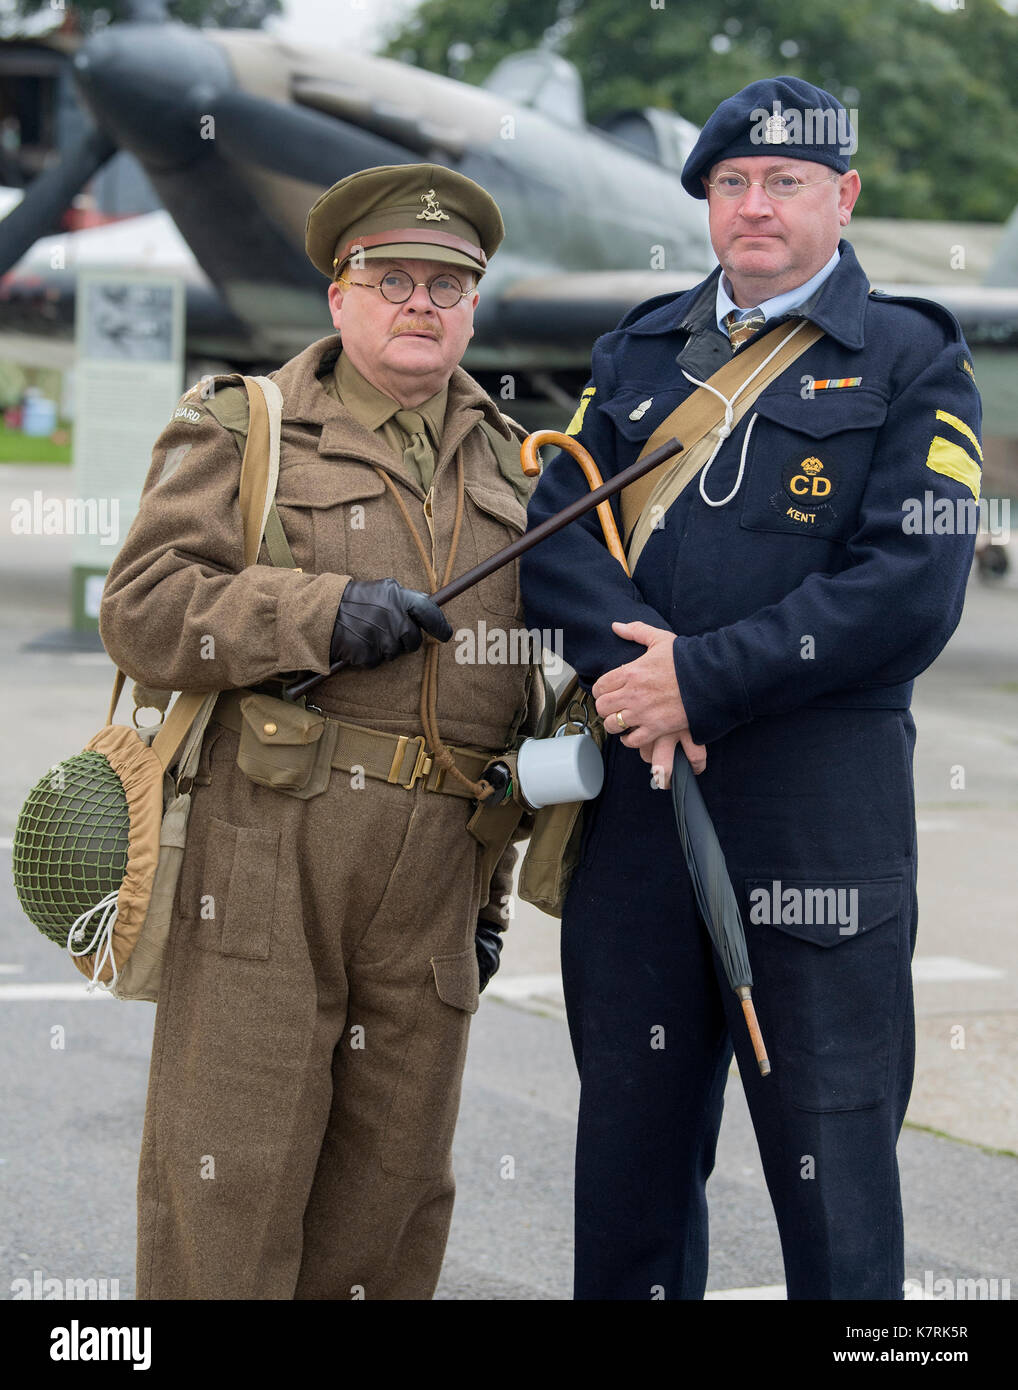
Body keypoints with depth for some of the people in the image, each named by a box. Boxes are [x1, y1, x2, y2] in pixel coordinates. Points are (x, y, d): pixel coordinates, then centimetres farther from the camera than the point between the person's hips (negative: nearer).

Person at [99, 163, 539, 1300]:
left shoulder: (508, 464, 18)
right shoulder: (241, 430, 6)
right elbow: (141, 610, -6)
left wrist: (490, 893, 19)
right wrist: (323, 614, -17)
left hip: (433, 885, 4)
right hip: (263, 857, -4)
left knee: (390, 1204, 8)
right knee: (230, 1181, -4)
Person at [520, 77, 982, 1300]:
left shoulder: (914, 363, 2)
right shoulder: (639, 351, 16)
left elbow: (908, 591, -10)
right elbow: (555, 531, 5)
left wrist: (703, 681, -15)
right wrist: (629, 661, -15)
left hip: (820, 817, -4)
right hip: (632, 796, 4)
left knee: (831, 1154, -1)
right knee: (631, 1140, 13)